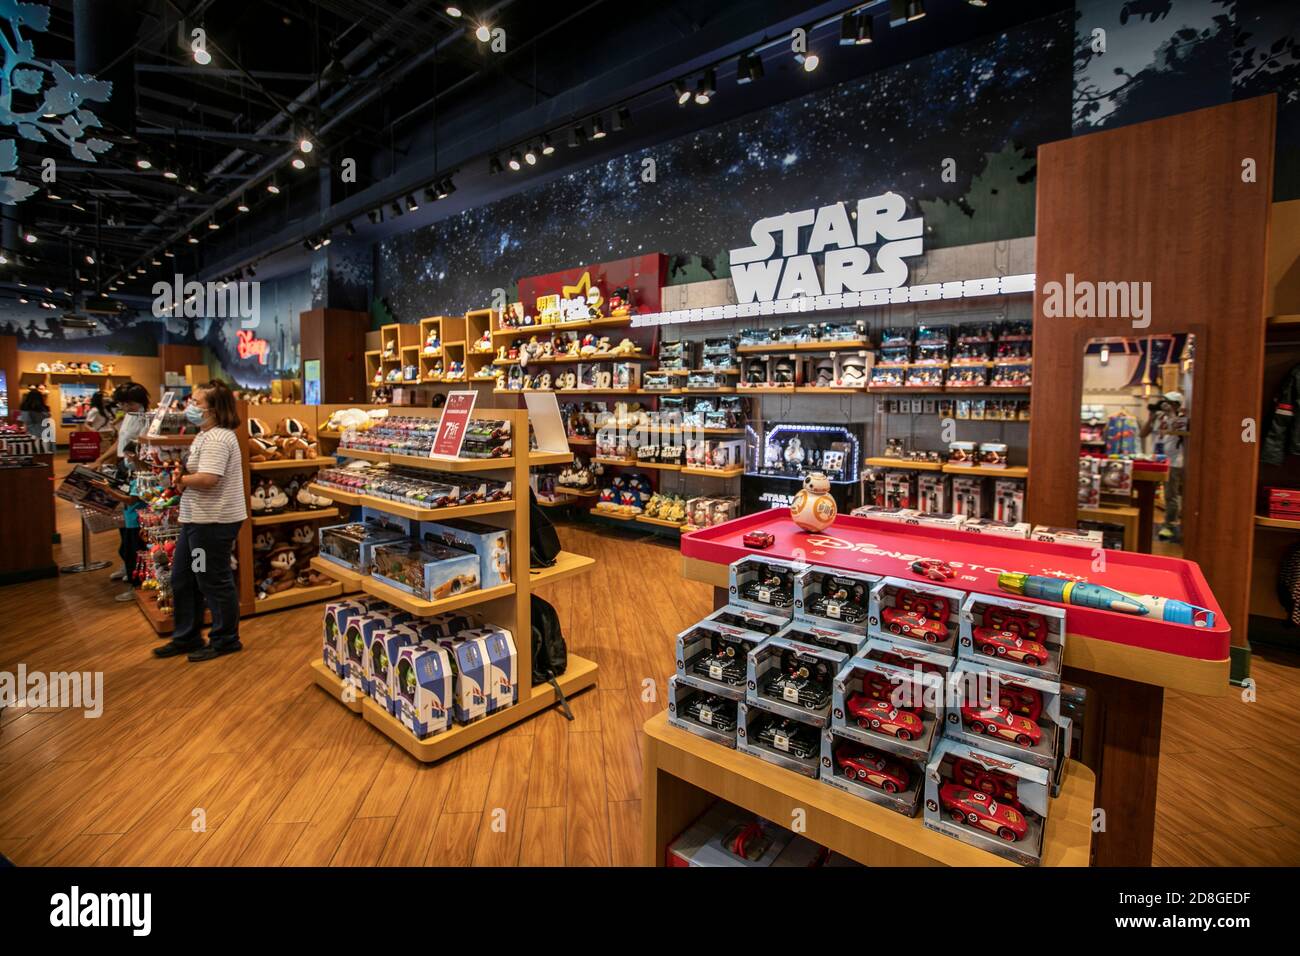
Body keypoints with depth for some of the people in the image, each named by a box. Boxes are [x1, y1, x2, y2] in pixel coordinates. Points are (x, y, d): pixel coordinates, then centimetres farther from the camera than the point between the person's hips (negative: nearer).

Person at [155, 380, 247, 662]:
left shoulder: (217, 439, -20)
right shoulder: (206, 435, 15)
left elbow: (207, 479, -29)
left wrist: (180, 479, -11)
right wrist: (181, 476, -2)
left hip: (213, 522, -11)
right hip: (197, 519, 11)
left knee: (214, 581, 2)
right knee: (182, 579, 18)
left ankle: (225, 641, 18)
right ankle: (186, 638, 32)